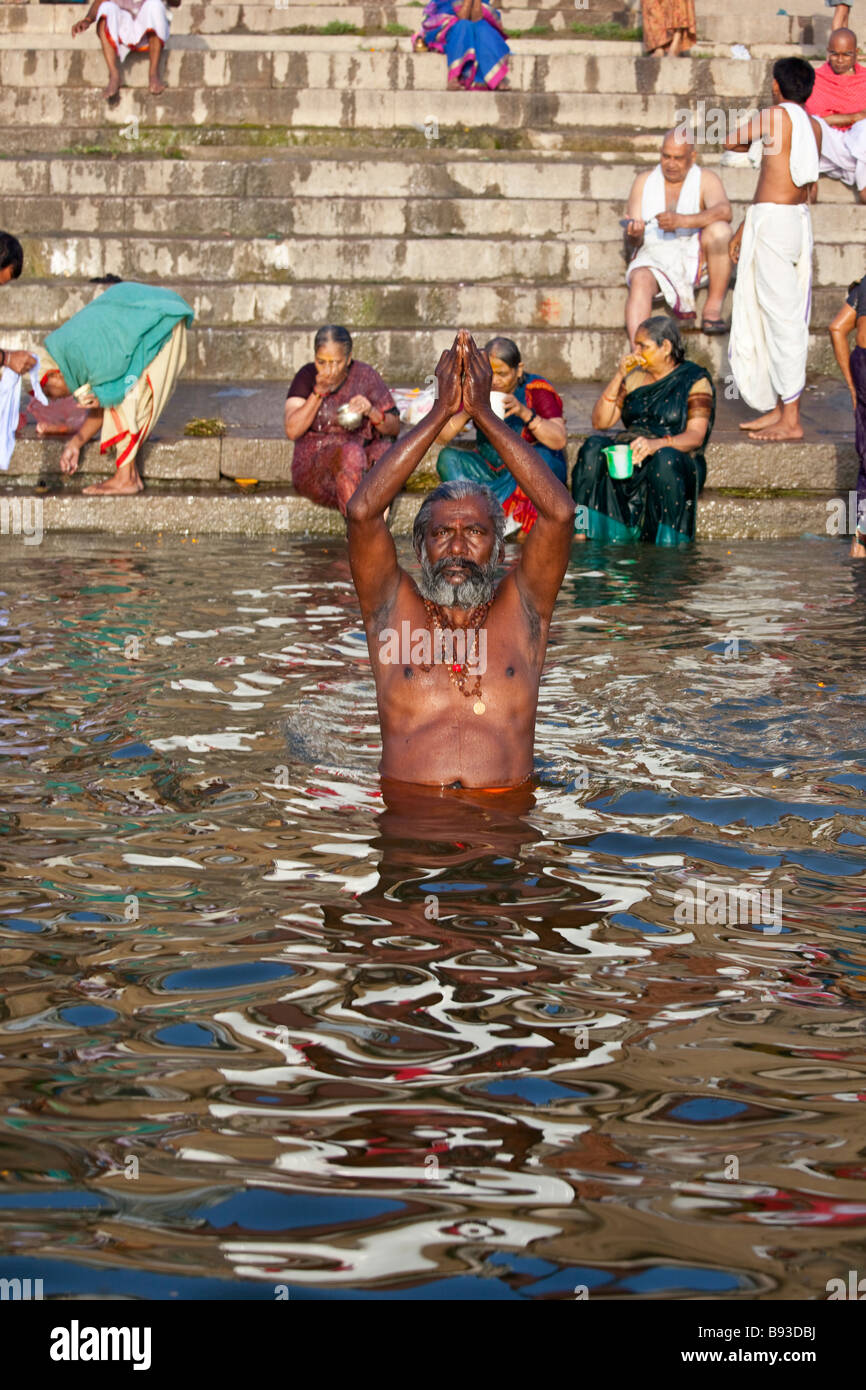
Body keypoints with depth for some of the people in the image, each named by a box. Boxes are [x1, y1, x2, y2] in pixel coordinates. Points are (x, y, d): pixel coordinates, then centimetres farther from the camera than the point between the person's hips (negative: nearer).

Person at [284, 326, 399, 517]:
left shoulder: (365, 376, 3)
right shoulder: (307, 377, 1)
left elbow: (394, 428, 3)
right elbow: (292, 431, -9)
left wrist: (372, 412, -18)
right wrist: (318, 393, -16)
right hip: (313, 470, -2)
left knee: (384, 449, -31)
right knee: (351, 452, -34)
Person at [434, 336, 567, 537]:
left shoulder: (536, 390, -12)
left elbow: (560, 441, -25)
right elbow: (441, 437, -10)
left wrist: (525, 413, -37)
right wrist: (466, 414, -29)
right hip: (490, 471, 4)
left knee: (537, 457, -35)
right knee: (447, 458, -20)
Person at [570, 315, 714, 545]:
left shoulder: (695, 380, 3)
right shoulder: (634, 377, 17)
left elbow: (695, 437, -11)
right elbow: (600, 422, 10)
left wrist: (657, 444, -31)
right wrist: (618, 377, -1)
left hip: (678, 459, -4)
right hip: (629, 455, 4)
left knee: (665, 459, -39)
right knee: (593, 447, -25)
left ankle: (669, 546, -39)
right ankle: (580, 532, -33)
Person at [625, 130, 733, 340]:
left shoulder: (705, 179, 3)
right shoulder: (645, 180, 11)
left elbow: (724, 211, -20)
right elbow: (633, 241, 6)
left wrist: (681, 221, -33)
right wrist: (634, 234, -21)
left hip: (693, 254, -1)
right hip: (653, 255, 1)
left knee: (719, 229, -29)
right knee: (640, 281, -33)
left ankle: (713, 310, -21)